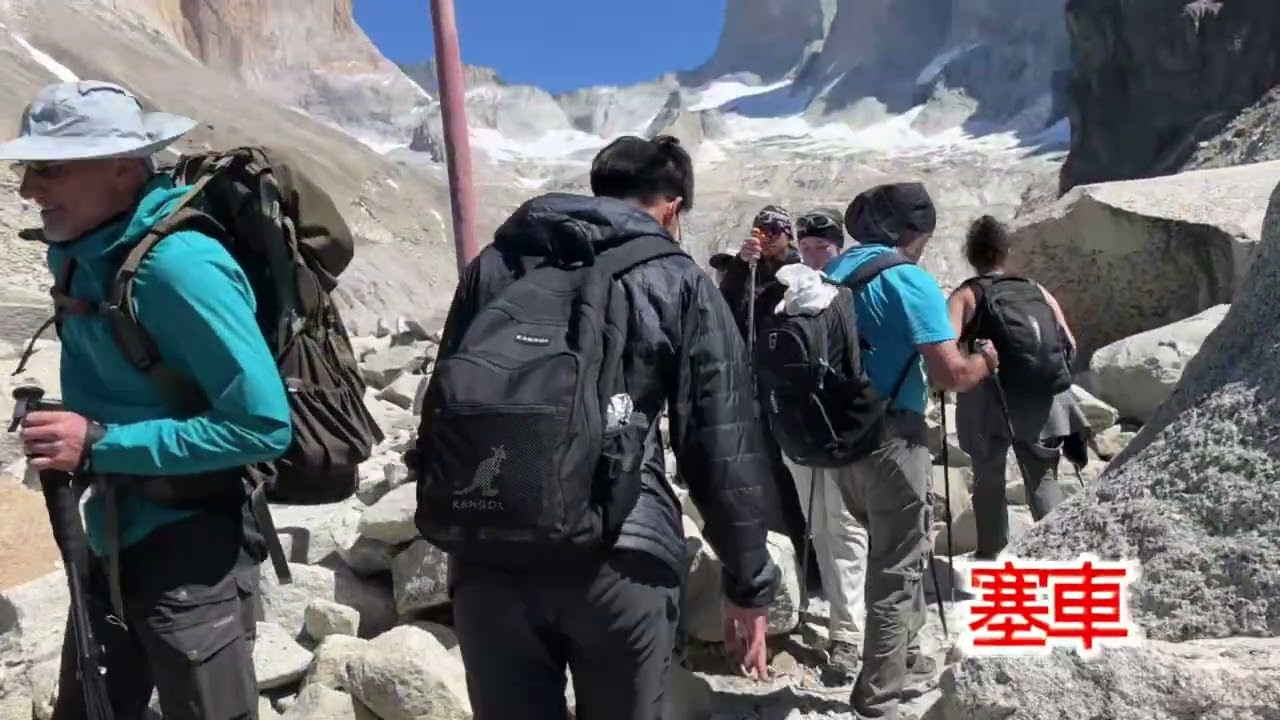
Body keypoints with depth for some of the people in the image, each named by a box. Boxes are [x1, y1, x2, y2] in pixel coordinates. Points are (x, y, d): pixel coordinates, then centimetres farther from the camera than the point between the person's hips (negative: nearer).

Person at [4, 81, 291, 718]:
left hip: (193, 548, -8)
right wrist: (68, 430, 1)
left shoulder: (177, 264, -24)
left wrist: (99, 444, -23)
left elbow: (265, 425, -26)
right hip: (111, 540, 8)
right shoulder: (85, 257, 1)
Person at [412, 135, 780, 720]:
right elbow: (721, 448, 1)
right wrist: (748, 582, 10)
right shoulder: (680, 282, 5)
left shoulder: (493, 266, 15)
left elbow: (441, 408, 18)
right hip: (622, 557, -2)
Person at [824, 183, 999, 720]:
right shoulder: (910, 280, -14)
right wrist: (986, 360, 1)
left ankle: (904, 657, 41)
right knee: (899, 568, 6)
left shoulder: (834, 271, 8)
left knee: (887, 552, 25)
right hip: (891, 439, -7)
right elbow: (951, 374, -19)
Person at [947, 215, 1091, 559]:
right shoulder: (1036, 290, 10)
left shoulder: (965, 296, -2)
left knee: (989, 481, 14)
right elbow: (1068, 344, 9)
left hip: (988, 402, -2)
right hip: (1040, 400, 2)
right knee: (1044, 478, 7)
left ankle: (989, 556, 24)